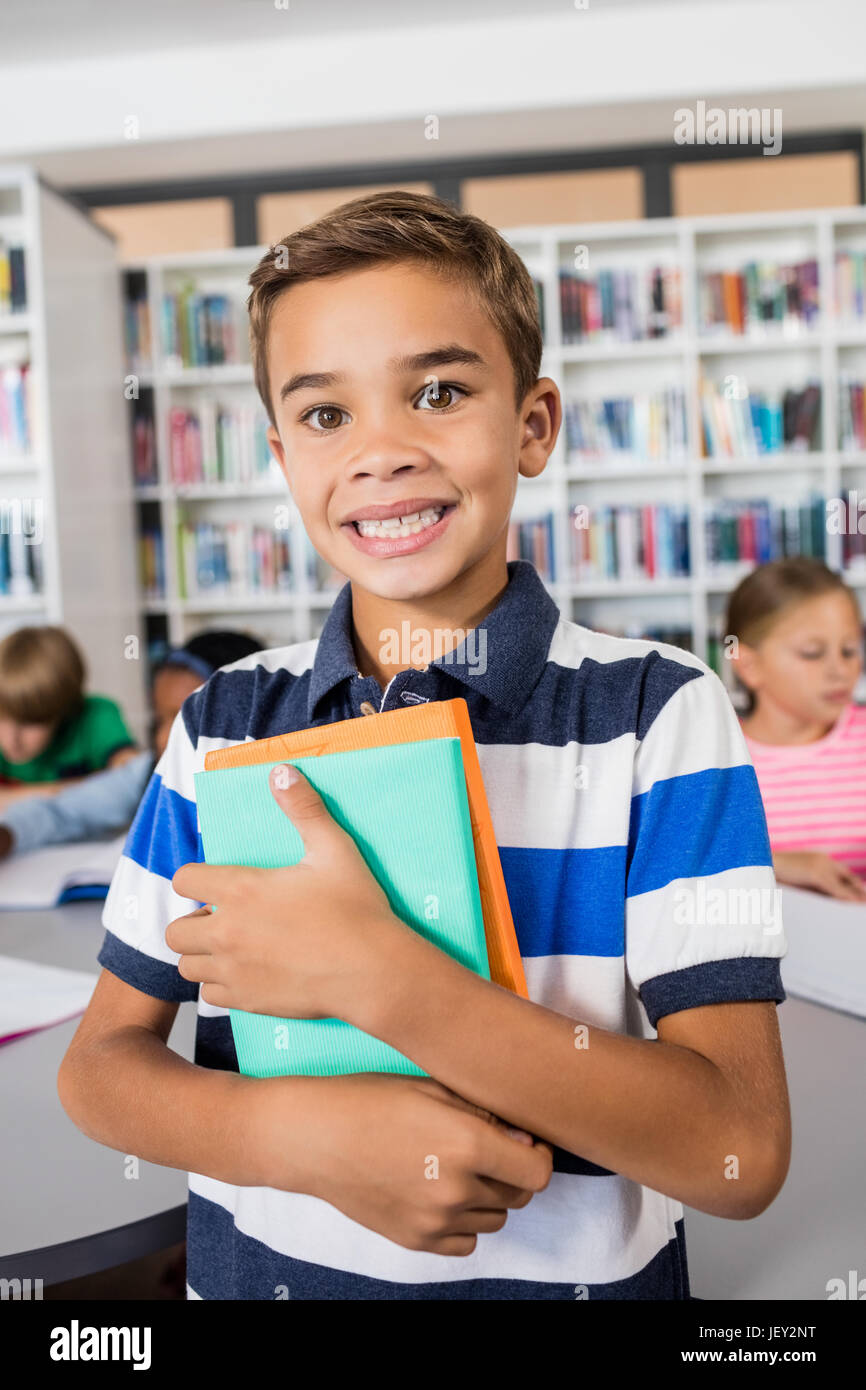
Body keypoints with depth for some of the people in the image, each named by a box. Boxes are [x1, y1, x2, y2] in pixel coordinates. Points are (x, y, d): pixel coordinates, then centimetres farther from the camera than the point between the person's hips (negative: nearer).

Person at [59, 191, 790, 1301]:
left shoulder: (659, 714, -16)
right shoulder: (222, 723, -6)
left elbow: (741, 1152, -22)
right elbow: (100, 1063, -3)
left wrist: (371, 972, -30)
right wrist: (302, 1134, -23)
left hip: (573, 1273, -2)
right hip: (254, 1267, 3)